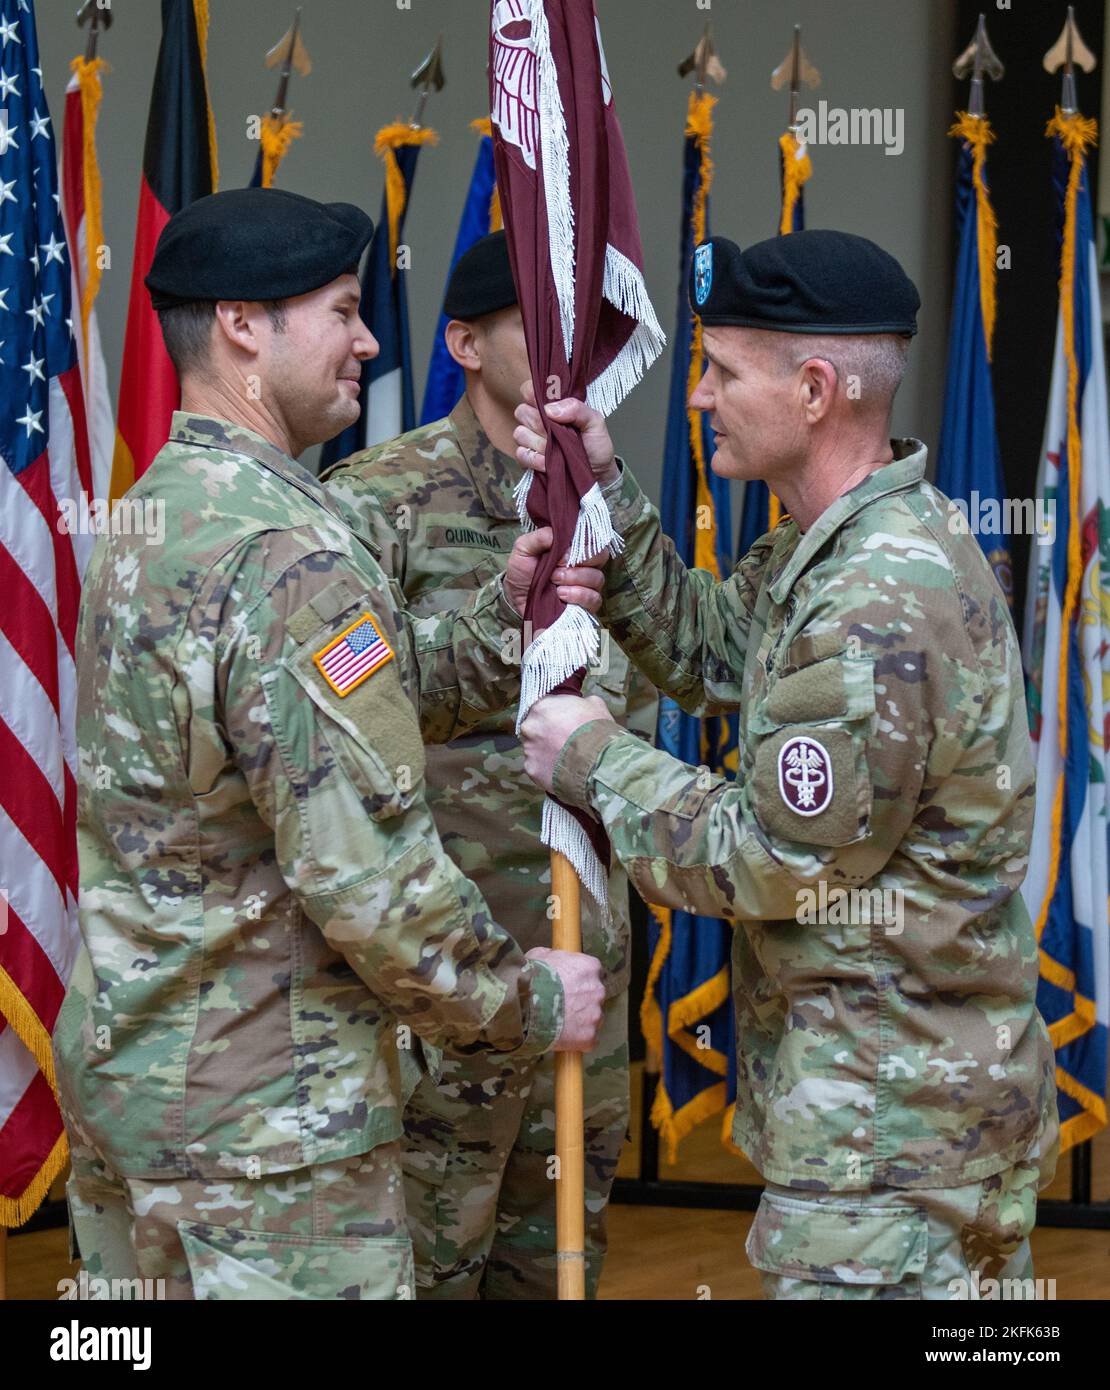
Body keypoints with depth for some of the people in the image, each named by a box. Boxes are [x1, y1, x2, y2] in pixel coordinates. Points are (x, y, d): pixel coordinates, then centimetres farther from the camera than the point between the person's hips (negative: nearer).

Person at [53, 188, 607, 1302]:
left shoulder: (156, 513, 10)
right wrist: (527, 1002, -11)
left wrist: (501, 618, 1)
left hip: (118, 1067, 10)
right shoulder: (290, 552, -21)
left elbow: (374, 704, 13)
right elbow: (365, 869, -24)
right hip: (261, 1117, -10)